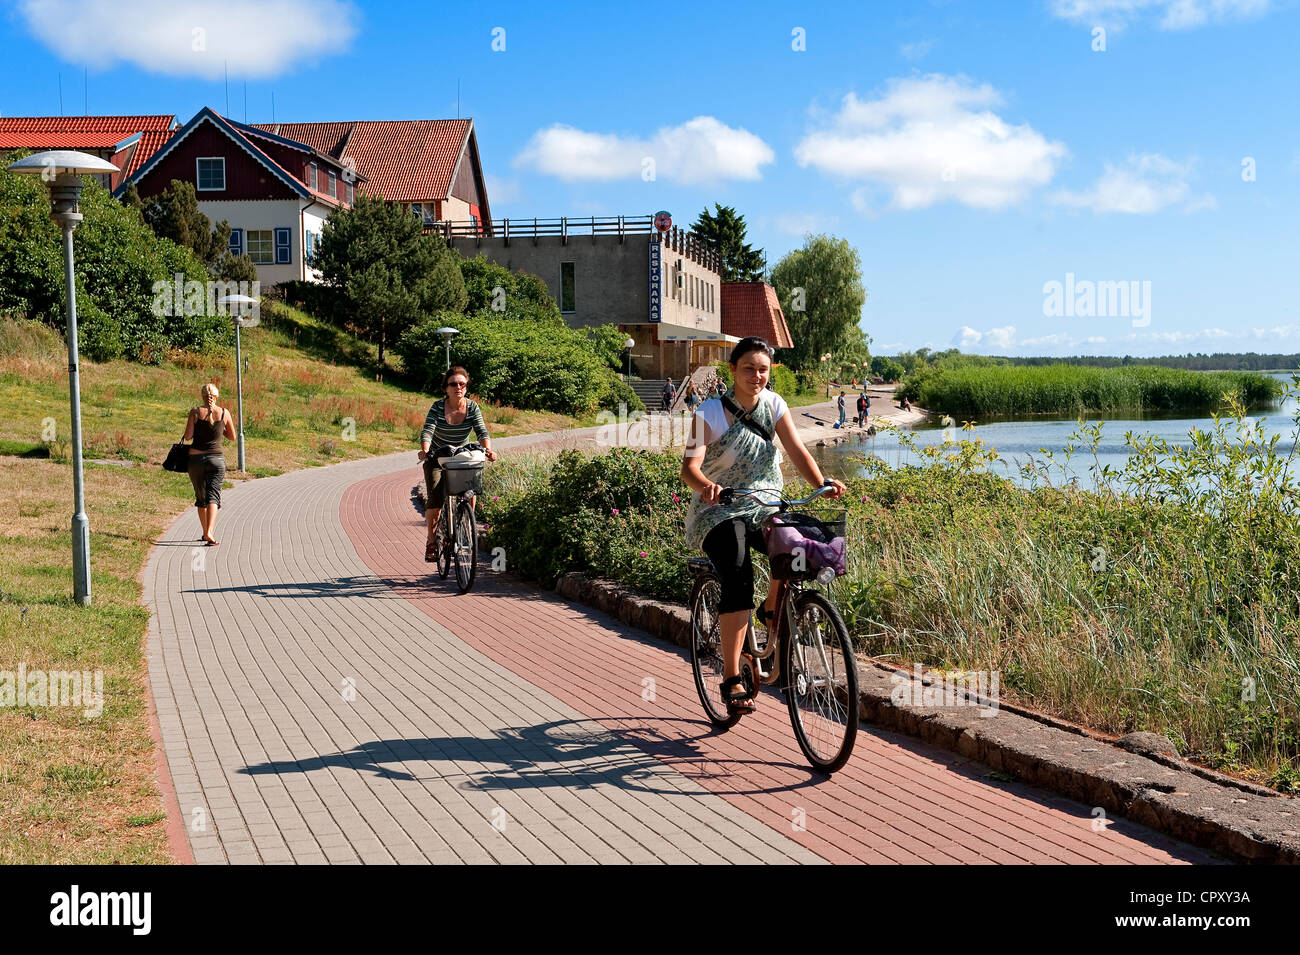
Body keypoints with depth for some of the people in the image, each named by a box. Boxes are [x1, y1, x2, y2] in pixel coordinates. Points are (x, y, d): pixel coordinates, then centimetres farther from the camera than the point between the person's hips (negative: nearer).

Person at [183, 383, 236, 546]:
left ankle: (205, 532, 25)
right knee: (213, 496, -5)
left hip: (196, 458, 1)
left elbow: (187, 436, -8)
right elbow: (232, 437, 10)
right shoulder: (224, 413, 0)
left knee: (201, 497, 15)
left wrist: (196, 427, 11)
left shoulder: (195, 412, -4)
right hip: (216, 458, -1)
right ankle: (209, 532, -24)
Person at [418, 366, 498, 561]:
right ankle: (431, 541, 1)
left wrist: (488, 449, -40)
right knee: (435, 499, -15)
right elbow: (427, 431, -26)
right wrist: (425, 450, -47)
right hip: (437, 458, -2)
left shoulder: (472, 407, -9)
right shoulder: (438, 407, -15)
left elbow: (481, 431, -19)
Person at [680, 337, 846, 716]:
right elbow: (690, 465, -22)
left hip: (764, 507, 4)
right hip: (719, 512, -4)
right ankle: (731, 678, -23)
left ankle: (772, 612, 3)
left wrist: (823, 483, -25)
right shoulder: (710, 412, -13)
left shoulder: (774, 404, 1)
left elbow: (796, 449, -7)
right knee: (739, 578, -29)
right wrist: (706, 485, -45)